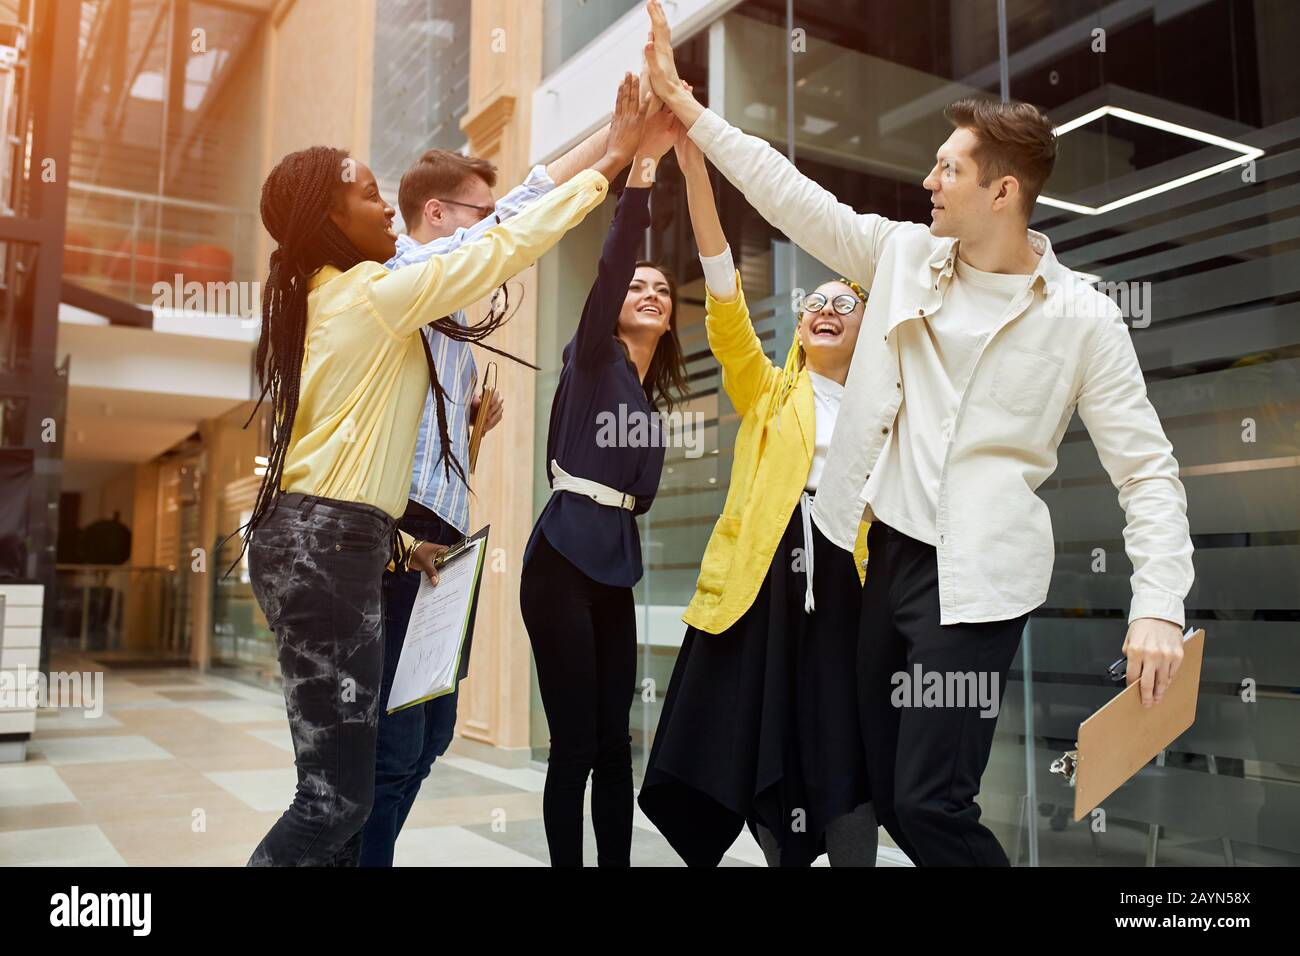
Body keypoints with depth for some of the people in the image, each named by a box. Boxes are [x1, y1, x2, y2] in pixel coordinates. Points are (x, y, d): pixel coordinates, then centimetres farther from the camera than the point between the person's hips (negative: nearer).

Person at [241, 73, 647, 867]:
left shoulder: (321, 300, 18)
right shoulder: (377, 293, -10)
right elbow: (504, 249, -10)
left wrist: (393, 540, 17)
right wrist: (613, 160, -4)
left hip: (312, 539, 10)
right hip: (329, 550, -10)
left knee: (338, 784, 12)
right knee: (337, 796, -8)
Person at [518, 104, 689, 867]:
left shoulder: (651, 394, 18)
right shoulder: (591, 356, 1)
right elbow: (609, 264, -16)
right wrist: (643, 162, -22)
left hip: (616, 563, 7)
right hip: (564, 560, -7)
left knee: (614, 739, 10)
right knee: (575, 740, -4)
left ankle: (618, 863, 19)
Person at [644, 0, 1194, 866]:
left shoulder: (1083, 318, -8)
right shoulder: (905, 256, 5)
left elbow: (1148, 469, -7)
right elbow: (792, 195, 6)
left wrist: (1159, 608, -19)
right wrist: (684, 103, 4)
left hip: (978, 580, -5)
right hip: (890, 556, 6)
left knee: (929, 802, -9)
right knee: (889, 793, 14)